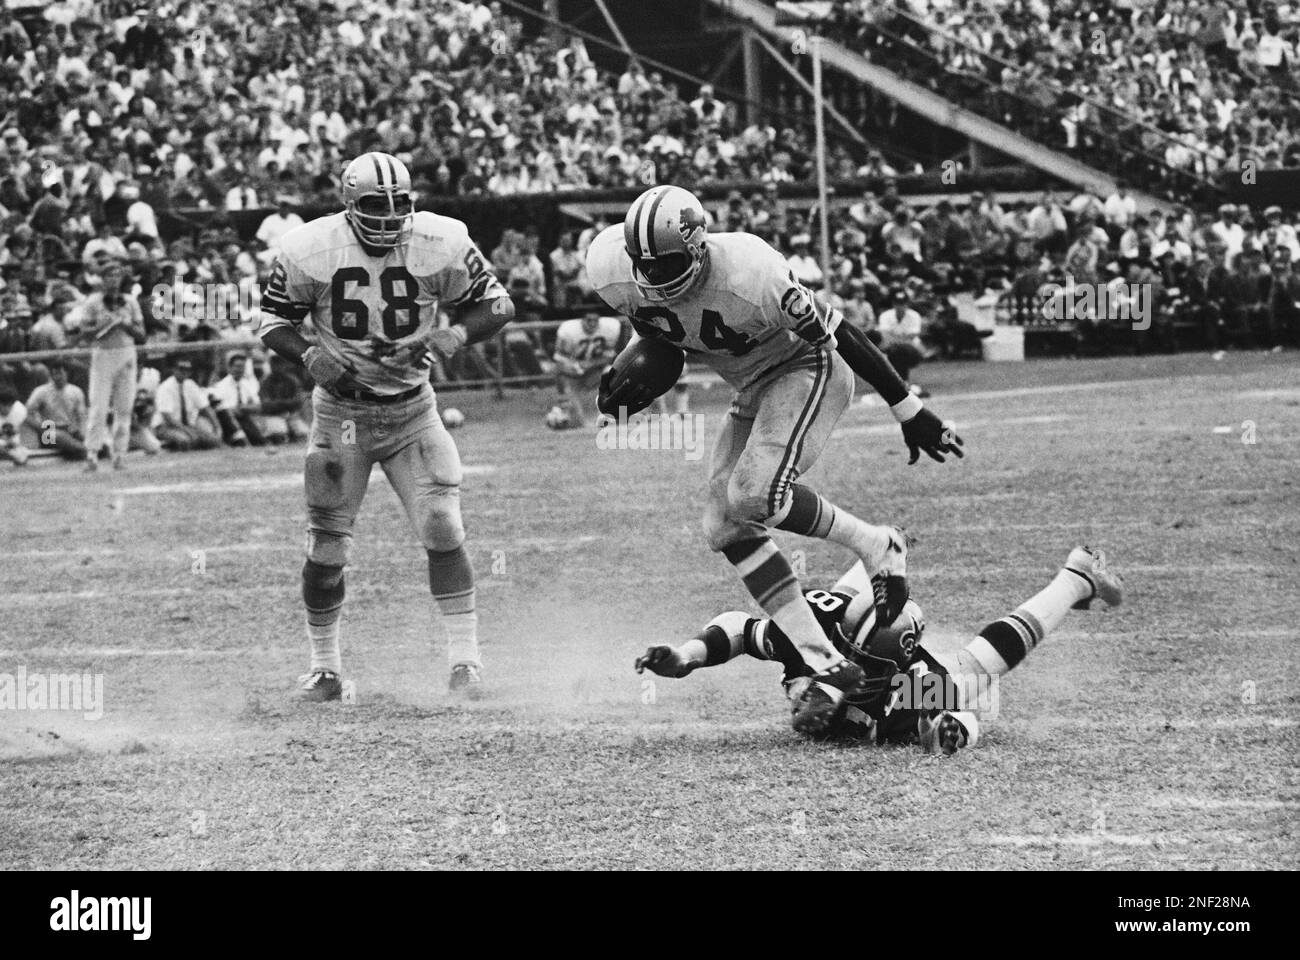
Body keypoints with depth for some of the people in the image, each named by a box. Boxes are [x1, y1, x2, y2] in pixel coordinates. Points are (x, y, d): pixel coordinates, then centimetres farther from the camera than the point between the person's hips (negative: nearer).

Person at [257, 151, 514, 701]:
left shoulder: (440, 245, -12)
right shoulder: (310, 252, -13)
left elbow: (495, 304, -2)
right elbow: (273, 321, -1)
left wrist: (451, 337, -20)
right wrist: (311, 356, -20)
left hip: (412, 412, 0)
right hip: (341, 412, 0)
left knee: (443, 531, -12)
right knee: (327, 547, 2)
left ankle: (464, 661, -3)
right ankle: (325, 666, 19)